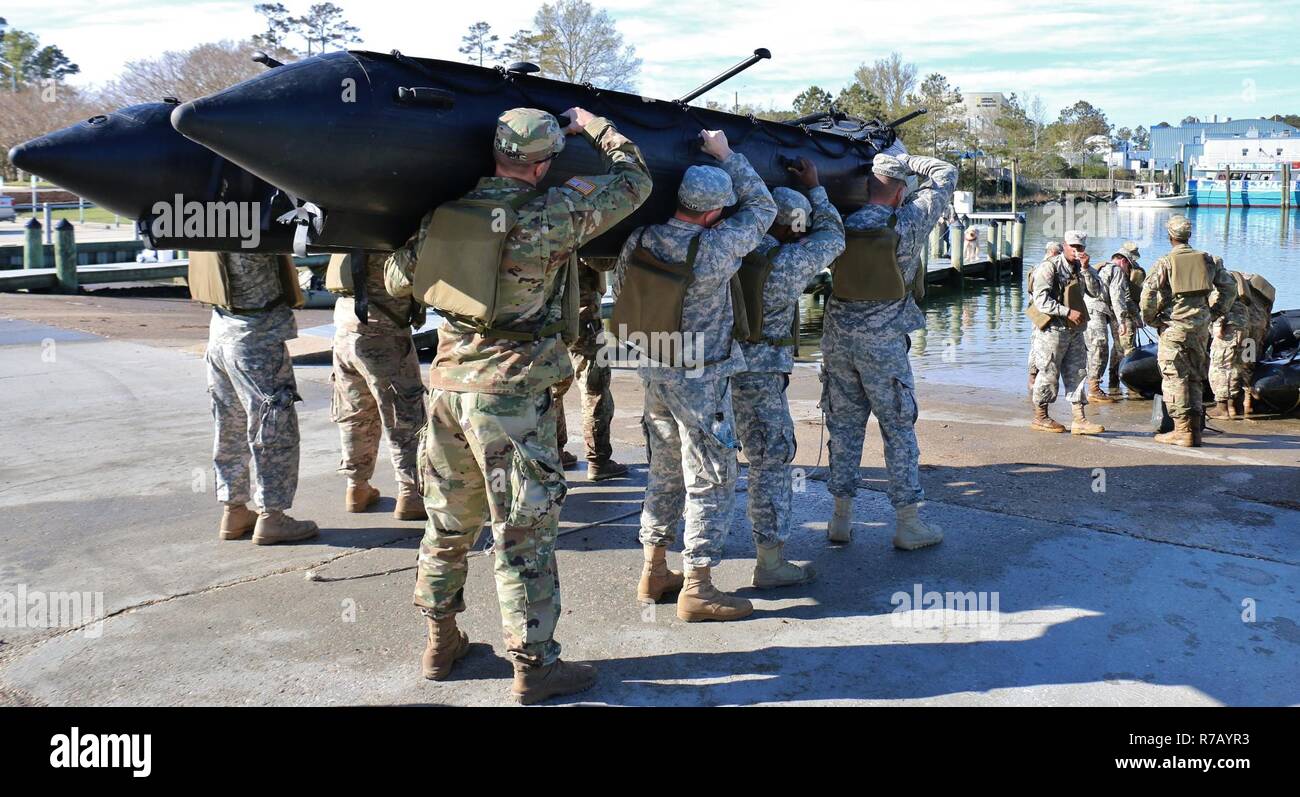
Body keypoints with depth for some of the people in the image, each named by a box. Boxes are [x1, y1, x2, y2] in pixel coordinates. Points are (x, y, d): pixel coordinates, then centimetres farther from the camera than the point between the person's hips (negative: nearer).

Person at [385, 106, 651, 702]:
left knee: (448, 522, 19)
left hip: (448, 382, 6)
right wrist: (594, 125, 17)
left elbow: (399, 278, 16)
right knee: (523, 535, 2)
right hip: (512, 391, -6)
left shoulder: (447, 212, 4)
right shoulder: (554, 214, -11)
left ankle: (441, 642, 32)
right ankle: (534, 666, 12)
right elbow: (633, 180, 1)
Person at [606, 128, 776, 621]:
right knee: (712, 480, 2)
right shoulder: (714, 249, -21)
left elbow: (620, 290, 12)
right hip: (700, 379, -7)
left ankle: (654, 573, 27)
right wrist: (725, 154, 2)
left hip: (655, 372, 7)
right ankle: (697, 589, 6)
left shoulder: (638, 241, -5)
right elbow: (761, 208, -4)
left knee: (666, 473, 19)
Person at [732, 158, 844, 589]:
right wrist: (814, 187, 14)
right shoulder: (787, 263, -14)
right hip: (759, 374, -8)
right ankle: (771, 562, 6)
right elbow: (832, 237, 3)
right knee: (773, 460, 0)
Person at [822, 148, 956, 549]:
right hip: (884, 341, -4)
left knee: (844, 425, 12)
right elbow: (946, 174, 1)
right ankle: (908, 524, 11)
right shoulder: (908, 224, -10)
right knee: (899, 429, 6)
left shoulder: (840, 224, -3)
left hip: (838, 338, 4)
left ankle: (841, 518, 18)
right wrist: (904, 161, 7)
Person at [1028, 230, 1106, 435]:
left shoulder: (1081, 269, 12)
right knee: (1049, 374, 0)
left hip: (1075, 330, 7)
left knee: (1076, 374, 5)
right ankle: (1040, 418, 12)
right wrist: (1068, 312, -20)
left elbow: (1095, 292, 1)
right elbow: (1041, 300, -18)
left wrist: (1086, 269, -8)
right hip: (1053, 329, -7)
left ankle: (1079, 420, 7)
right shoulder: (1049, 267, -10)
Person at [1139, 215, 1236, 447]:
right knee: (1195, 378, 13)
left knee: (1175, 379, 0)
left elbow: (1148, 293, -16)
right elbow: (1229, 287, 11)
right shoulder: (1207, 260, 8)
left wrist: (1150, 319, -2)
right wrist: (1214, 313, 18)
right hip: (1201, 327, 5)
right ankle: (1195, 429, 15)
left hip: (1173, 326, -5)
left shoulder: (1165, 263, -7)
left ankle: (1182, 430, -2)